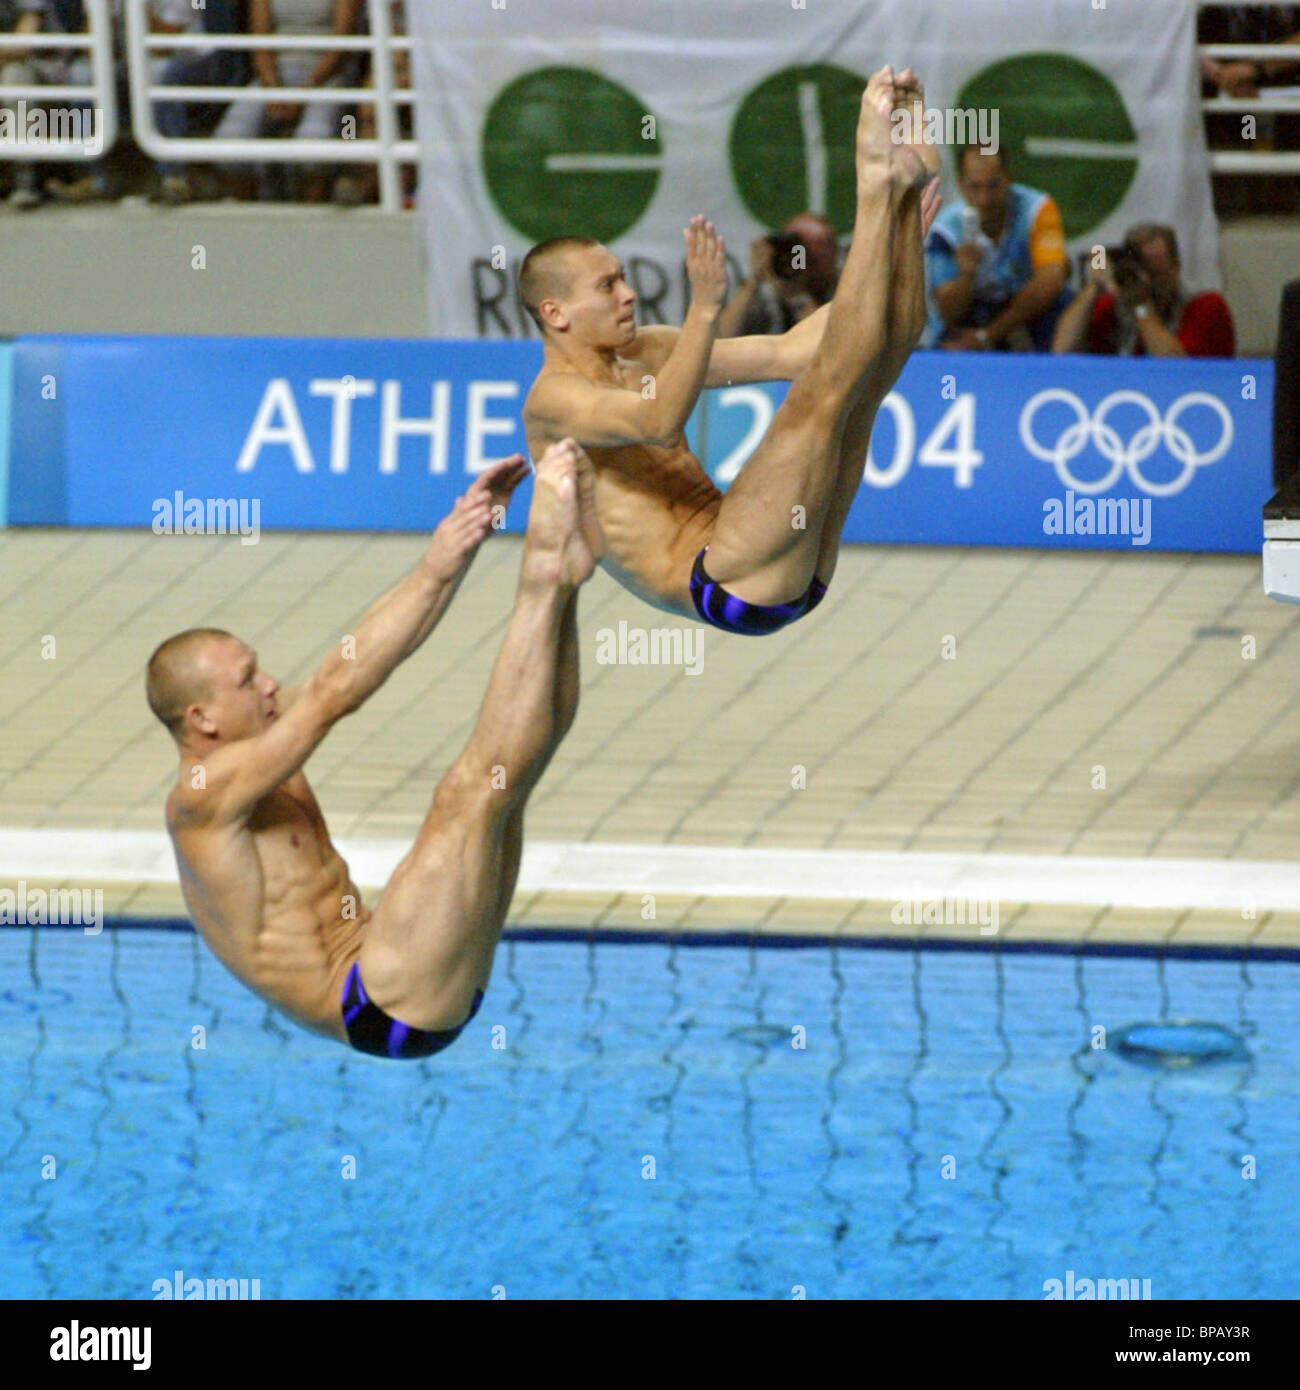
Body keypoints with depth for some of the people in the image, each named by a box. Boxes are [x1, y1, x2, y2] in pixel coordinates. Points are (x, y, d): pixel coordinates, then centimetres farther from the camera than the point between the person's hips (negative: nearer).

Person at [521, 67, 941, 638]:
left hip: (794, 572, 8)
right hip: (723, 584, -8)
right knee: (824, 389, -21)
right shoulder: (552, 399, -4)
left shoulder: (642, 353, 22)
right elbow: (658, 422, -25)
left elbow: (786, 353, 19)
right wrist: (705, 307, -36)